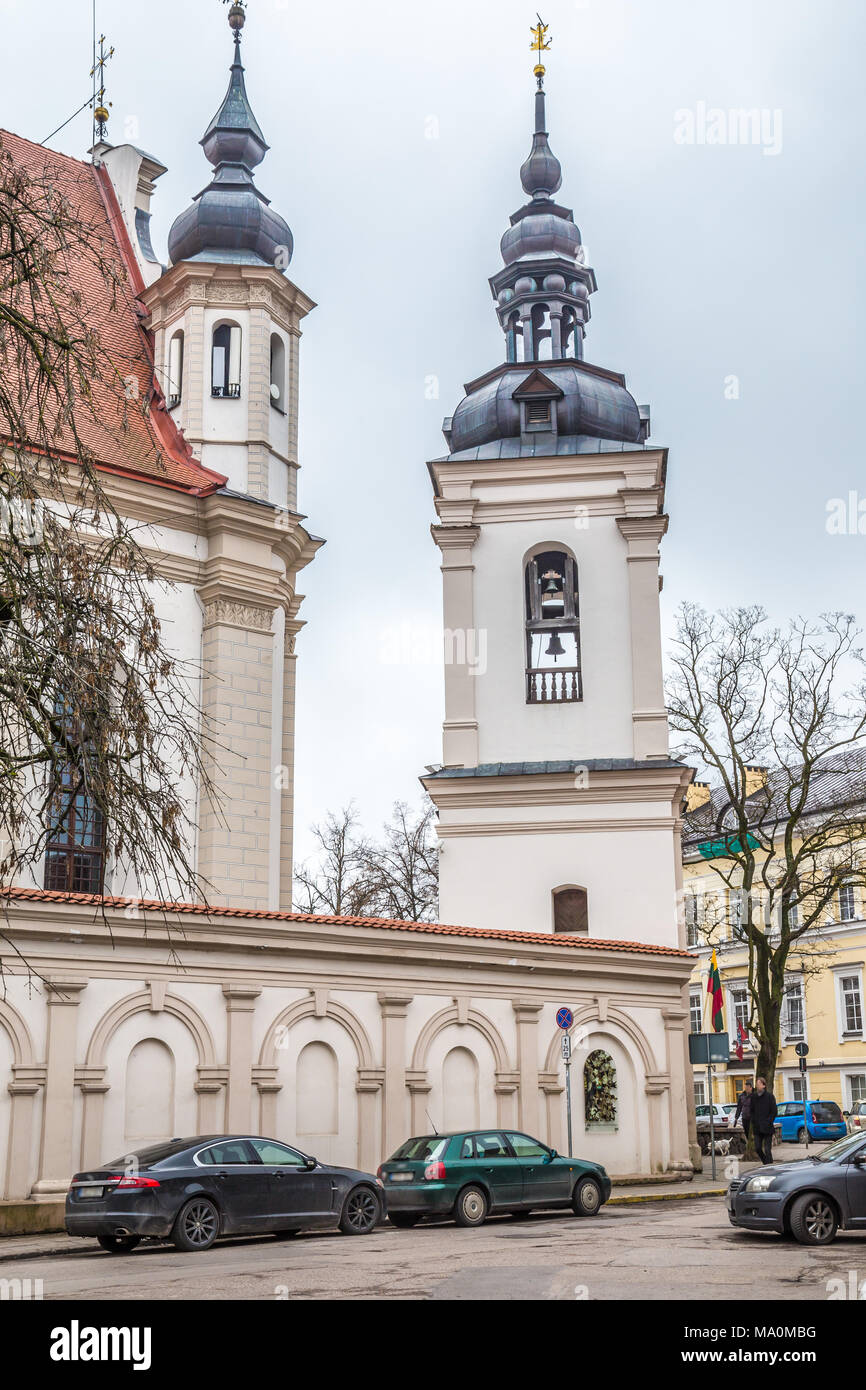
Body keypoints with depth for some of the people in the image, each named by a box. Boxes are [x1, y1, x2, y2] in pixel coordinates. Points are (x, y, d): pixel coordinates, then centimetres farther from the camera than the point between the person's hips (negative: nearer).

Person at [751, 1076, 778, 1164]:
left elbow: (774, 1111, -5)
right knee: (758, 1148, 3)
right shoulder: (754, 1097, 8)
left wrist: (768, 1122, -11)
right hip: (757, 1127, 4)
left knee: (767, 1149, -4)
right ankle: (766, 1163, 23)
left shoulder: (769, 1096, -5)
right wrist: (754, 1122, 3)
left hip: (767, 1127, -4)